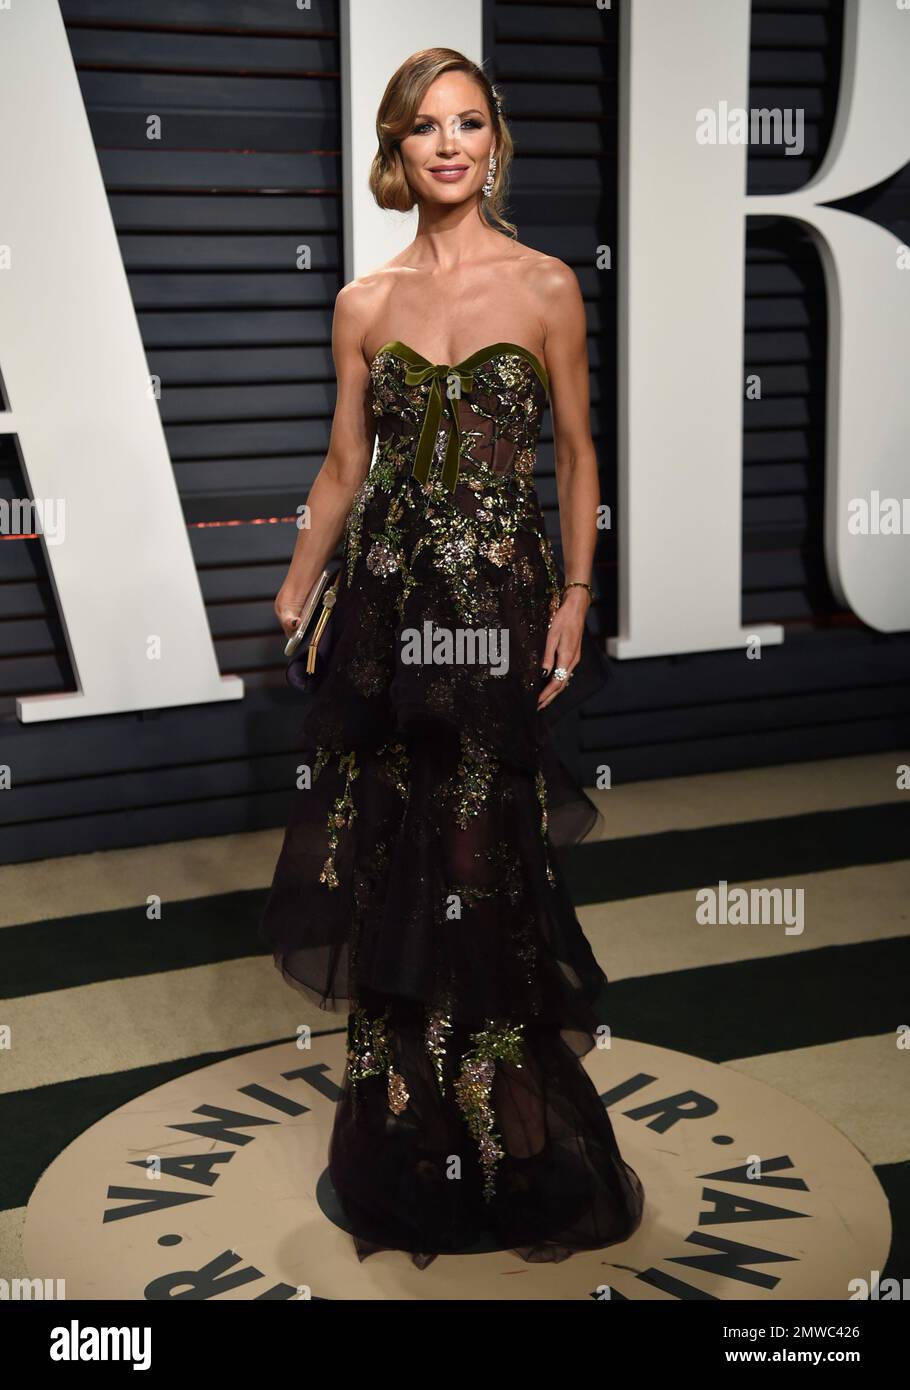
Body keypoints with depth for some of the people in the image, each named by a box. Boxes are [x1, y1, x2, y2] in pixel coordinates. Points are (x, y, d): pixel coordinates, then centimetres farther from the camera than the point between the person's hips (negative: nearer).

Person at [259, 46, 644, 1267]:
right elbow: (345, 465, 12)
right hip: (389, 607, 3)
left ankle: (516, 1153, 23)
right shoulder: (364, 304, 7)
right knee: (394, 863, 8)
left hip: (502, 603, -2)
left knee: (491, 869, 3)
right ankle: (408, 1151, 26)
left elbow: (578, 455, 4)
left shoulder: (548, 289, 1)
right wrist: (289, 603, 12)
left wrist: (577, 597, -5)